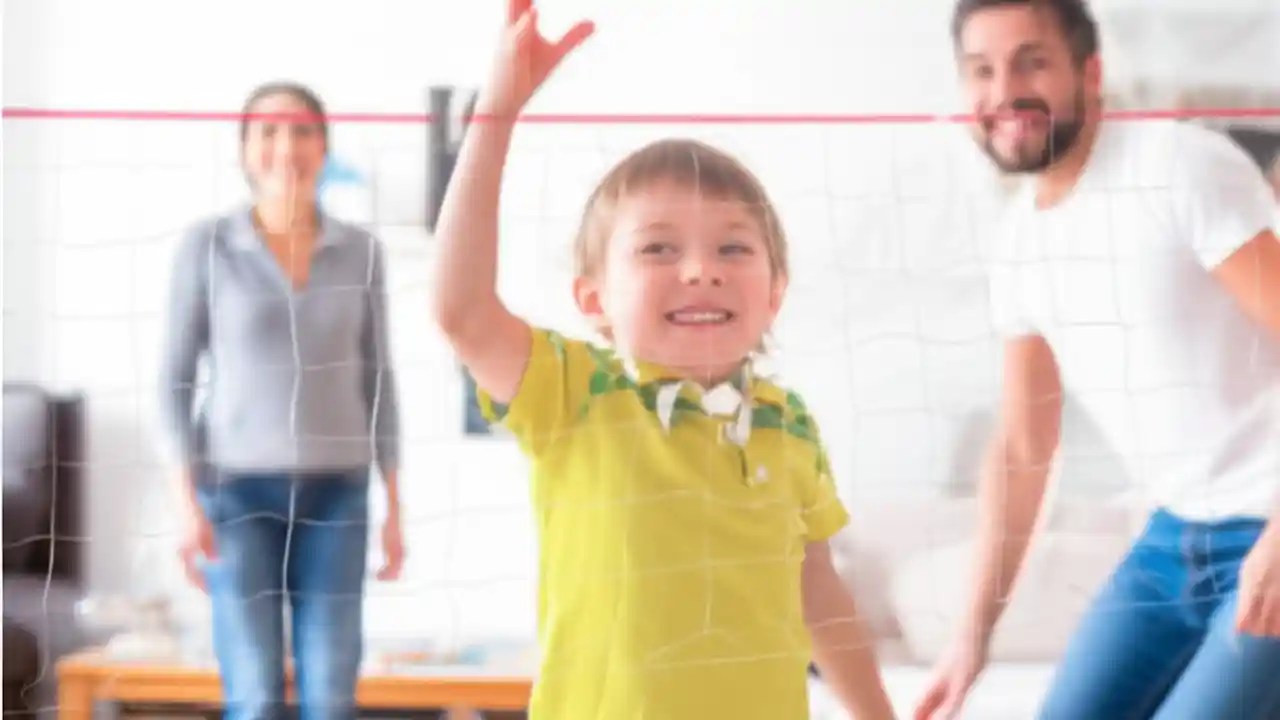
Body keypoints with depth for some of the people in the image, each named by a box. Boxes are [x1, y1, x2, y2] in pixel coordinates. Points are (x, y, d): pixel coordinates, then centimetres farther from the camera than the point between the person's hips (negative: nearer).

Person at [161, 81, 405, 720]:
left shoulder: (360, 250, 4)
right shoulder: (207, 244, -3)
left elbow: (377, 381, 9)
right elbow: (176, 376, 0)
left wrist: (394, 505, 7)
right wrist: (188, 500, -7)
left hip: (336, 490, 2)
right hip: (238, 487, -2)